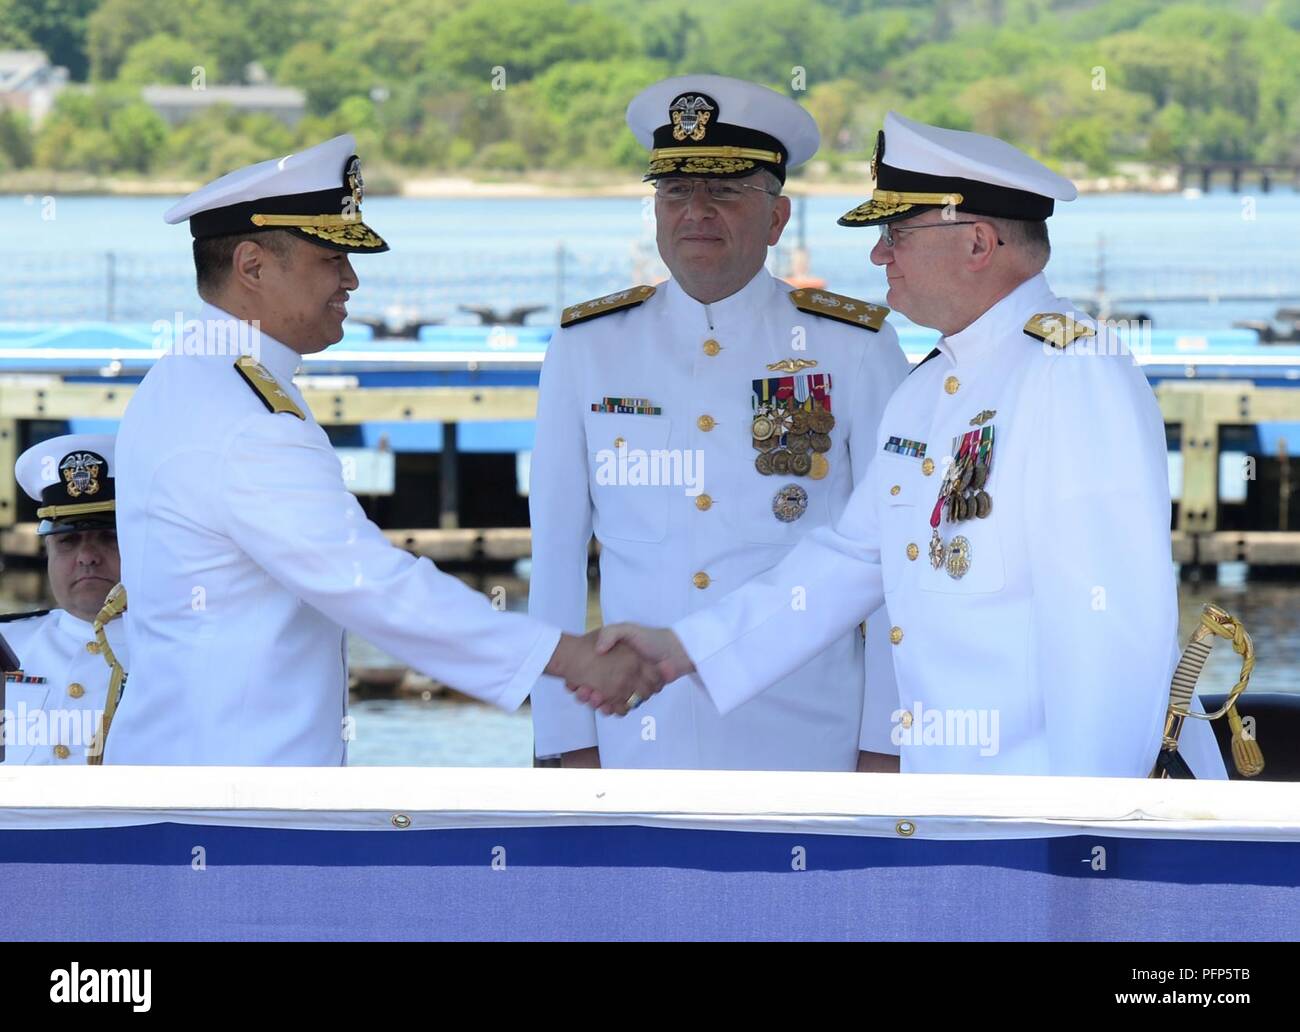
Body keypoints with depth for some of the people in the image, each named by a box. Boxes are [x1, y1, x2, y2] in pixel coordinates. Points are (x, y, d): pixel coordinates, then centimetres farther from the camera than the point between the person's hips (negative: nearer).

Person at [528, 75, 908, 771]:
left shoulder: (858, 351, 1)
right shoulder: (585, 351, 6)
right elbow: (556, 559, 6)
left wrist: (886, 747, -4)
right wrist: (571, 742, 3)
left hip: (810, 751, -1)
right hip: (642, 745, 1)